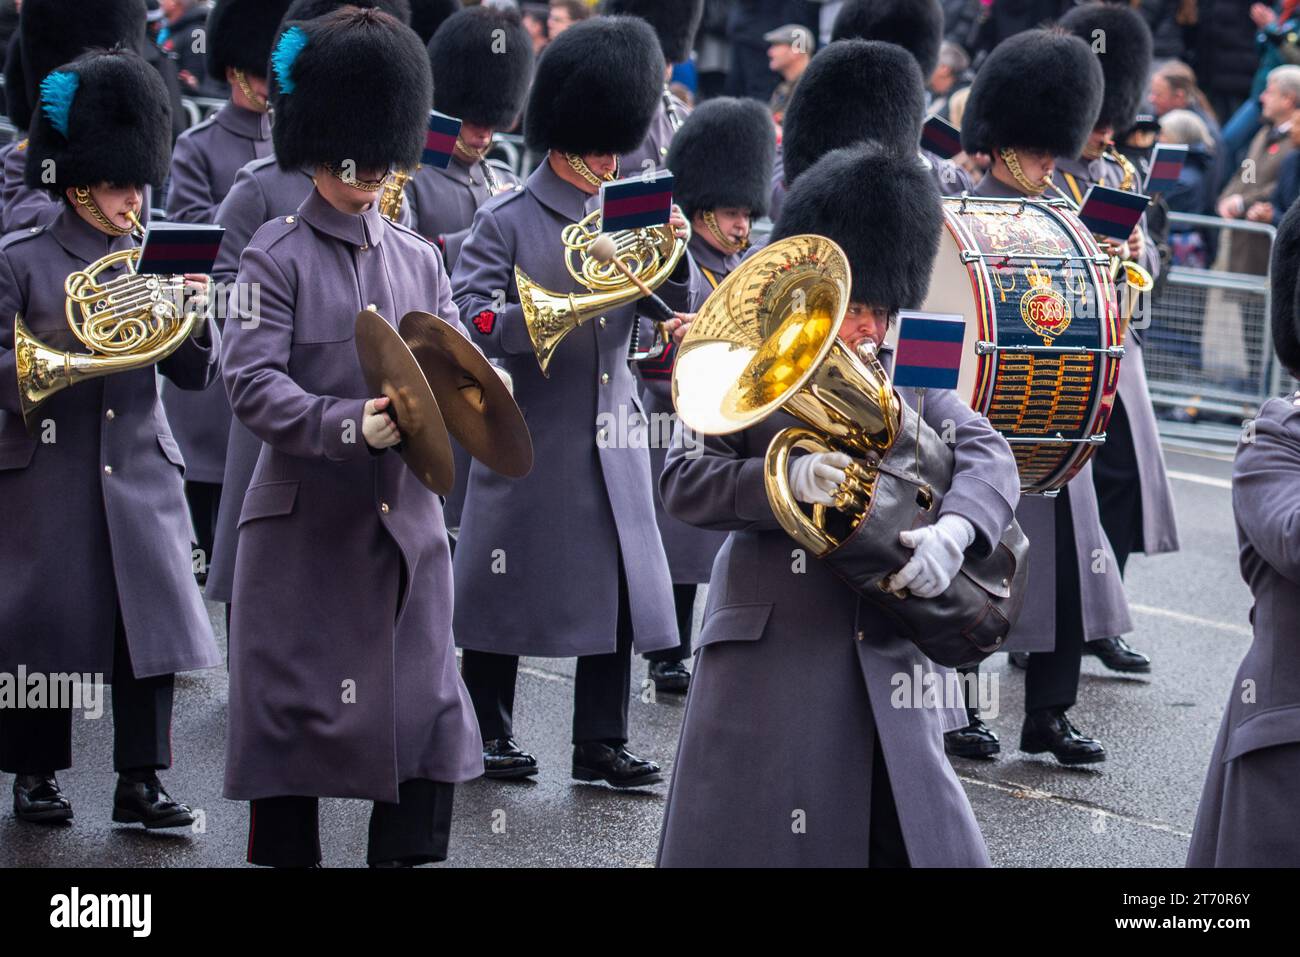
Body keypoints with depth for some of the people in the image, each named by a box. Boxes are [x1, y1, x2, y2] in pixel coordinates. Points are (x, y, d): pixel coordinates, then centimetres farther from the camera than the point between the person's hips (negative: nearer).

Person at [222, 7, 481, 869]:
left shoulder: (419, 259, 13)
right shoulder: (277, 256, -4)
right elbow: (252, 384, -14)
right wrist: (349, 425, -28)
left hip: (408, 524, 4)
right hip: (304, 528, -4)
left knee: (429, 717, 1)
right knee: (293, 716, 2)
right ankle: (288, 858, 12)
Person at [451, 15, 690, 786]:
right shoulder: (505, 223, -4)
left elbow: (681, 312, 9)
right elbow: (473, 323, -14)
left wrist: (674, 258, -10)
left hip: (612, 442, 5)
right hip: (528, 440, -5)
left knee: (619, 592, 3)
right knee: (508, 591, 3)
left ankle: (602, 744, 10)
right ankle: (489, 736, 16)